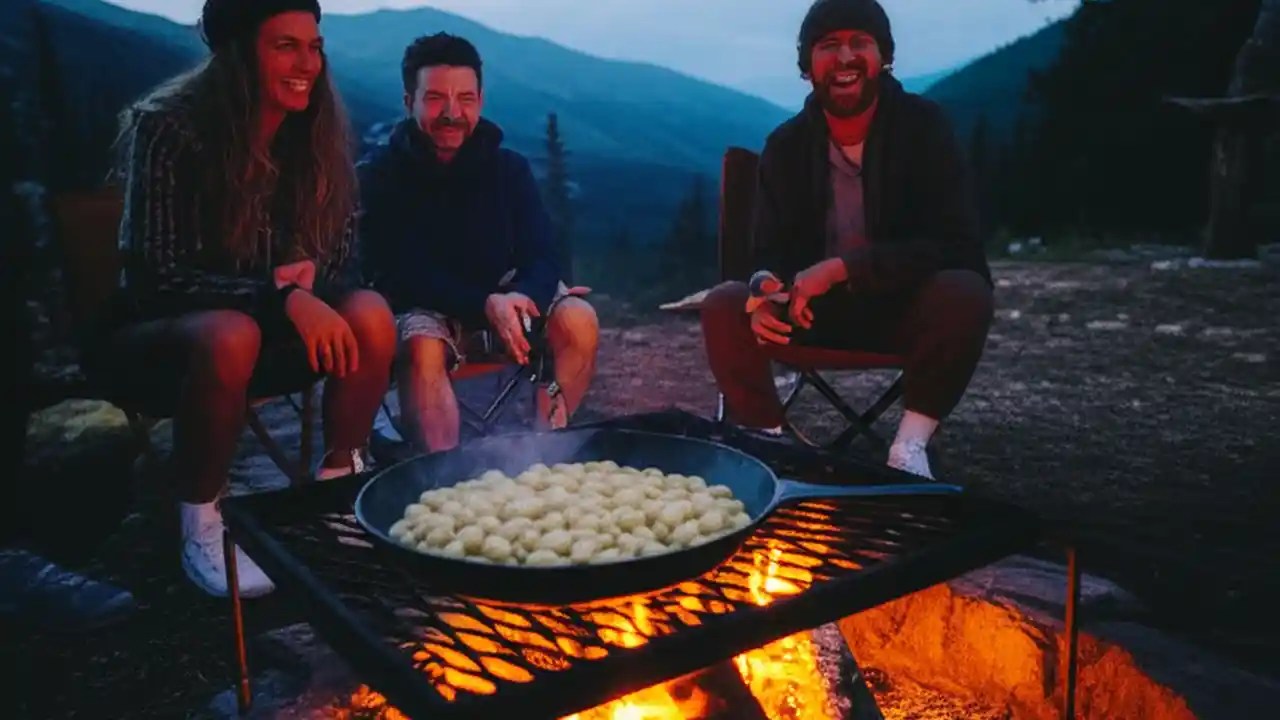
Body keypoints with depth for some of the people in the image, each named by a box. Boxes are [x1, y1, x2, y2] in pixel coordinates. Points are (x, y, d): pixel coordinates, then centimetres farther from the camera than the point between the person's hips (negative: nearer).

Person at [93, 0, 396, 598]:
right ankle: (200, 528, -18)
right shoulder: (170, 128, -19)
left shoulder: (320, 135, -5)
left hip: (266, 328, 4)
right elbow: (158, 279, -21)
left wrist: (307, 276, -22)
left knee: (369, 315, -23)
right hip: (155, 333, -4)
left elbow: (339, 256, 2)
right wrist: (282, 297, -34)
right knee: (232, 335, -38)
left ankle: (339, 484, -6)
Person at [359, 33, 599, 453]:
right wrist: (485, 305, -34)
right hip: (422, 303, -3)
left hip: (504, 295, 3)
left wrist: (521, 299, -34)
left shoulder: (509, 167, -2)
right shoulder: (381, 173, -11)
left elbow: (541, 257, -9)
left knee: (578, 321, -21)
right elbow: (398, 273, -19)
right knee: (423, 348, -36)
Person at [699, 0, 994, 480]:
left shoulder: (923, 126, -11)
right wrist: (766, 296, -29)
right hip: (815, 309, 2)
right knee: (724, 306, -22)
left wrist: (843, 268, -32)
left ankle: (910, 448, -21)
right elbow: (770, 251, -3)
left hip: (904, 308, -2)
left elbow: (955, 245, -21)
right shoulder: (786, 144, -2)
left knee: (965, 293, -33)